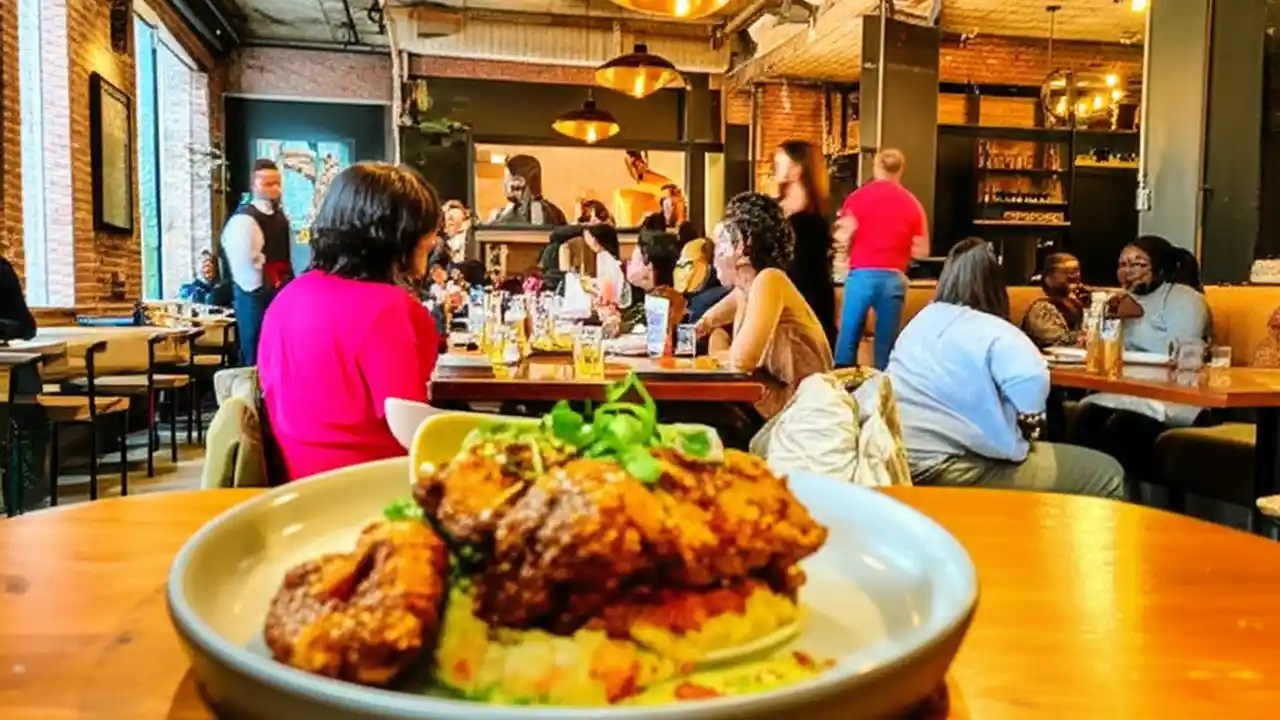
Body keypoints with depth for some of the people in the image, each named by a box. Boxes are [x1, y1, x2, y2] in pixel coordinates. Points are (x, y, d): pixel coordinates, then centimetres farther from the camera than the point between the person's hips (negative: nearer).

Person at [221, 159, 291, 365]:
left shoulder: (280, 215, 11)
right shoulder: (244, 219, -17)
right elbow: (246, 264, -21)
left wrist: (282, 283, 11)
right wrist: (267, 287, -11)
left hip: (278, 292, 8)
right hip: (256, 296, -8)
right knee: (256, 358, 0)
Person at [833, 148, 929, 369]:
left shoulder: (858, 196, 1)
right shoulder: (912, 203, 6)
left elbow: (844, 237, -9)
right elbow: (922, 250, 5)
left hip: (861, 275, -1)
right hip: (893, 278, 1)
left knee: (848, 339, 4)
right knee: (886, 345, 6)